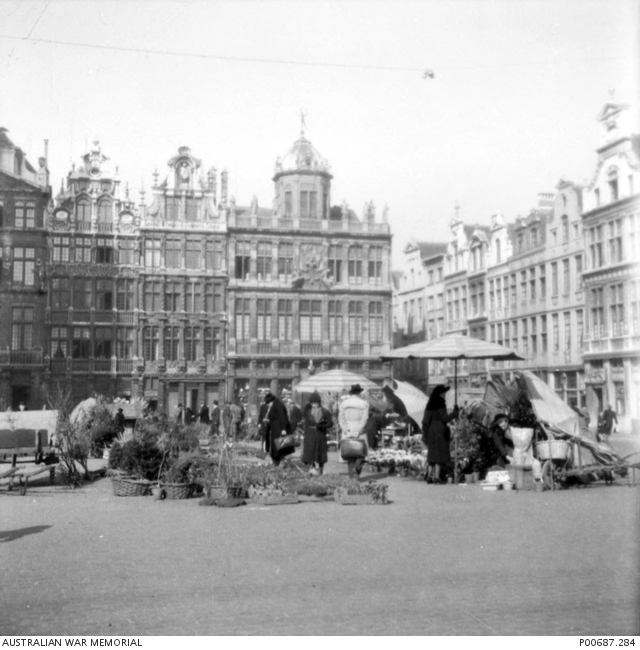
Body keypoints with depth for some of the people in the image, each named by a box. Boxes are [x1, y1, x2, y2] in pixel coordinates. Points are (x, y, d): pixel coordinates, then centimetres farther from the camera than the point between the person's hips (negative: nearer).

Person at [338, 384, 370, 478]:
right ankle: (357, 466, -20)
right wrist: (358, 432, -12)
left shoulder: (343, 402, 6)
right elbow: (364, 419, -10)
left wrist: (346, 431, -7)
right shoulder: (364, 403, -1)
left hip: (347, 432, 3)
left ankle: (351, 476, 8)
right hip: (359, 431, -2)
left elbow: (341, 418, -2)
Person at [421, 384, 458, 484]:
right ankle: (437, 476, -7)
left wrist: (425, 433, 14)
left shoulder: (430, 405, 9)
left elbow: (425, 420, 10)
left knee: (432, 453, 12)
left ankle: (429, 476, 9)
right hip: (440, 431, -7)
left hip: (430, 431, 7)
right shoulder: (440, 404, -13)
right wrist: (454, 413, -1)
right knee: (441, 453, -3)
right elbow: (445, 418, -15)